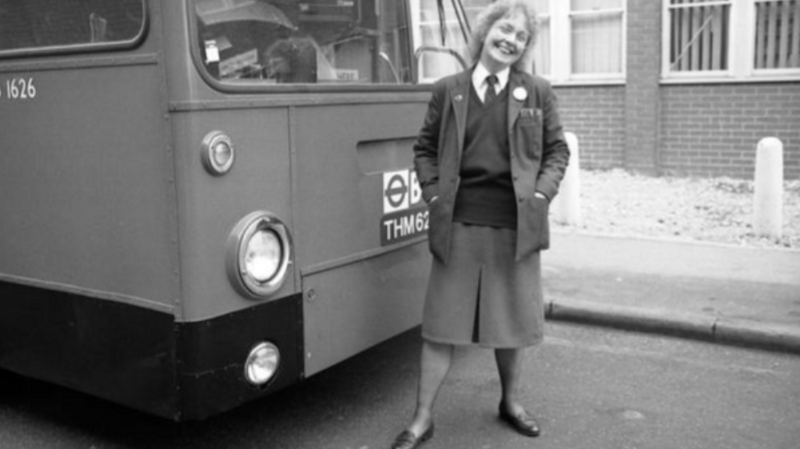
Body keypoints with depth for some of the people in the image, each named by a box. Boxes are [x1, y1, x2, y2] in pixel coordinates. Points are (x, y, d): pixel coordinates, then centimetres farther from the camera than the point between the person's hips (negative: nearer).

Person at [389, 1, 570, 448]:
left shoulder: (538, 92, 5)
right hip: (458, 226, -1)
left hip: (515, 227, 1)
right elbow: (425, 148, 10)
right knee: (442, 324, 3)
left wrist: (541, 195, -5)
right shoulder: (448, 90, 5)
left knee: (512, 320, 13)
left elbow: (557, 150, 8)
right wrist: (434, 194, -1)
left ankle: (511, 402, 35)